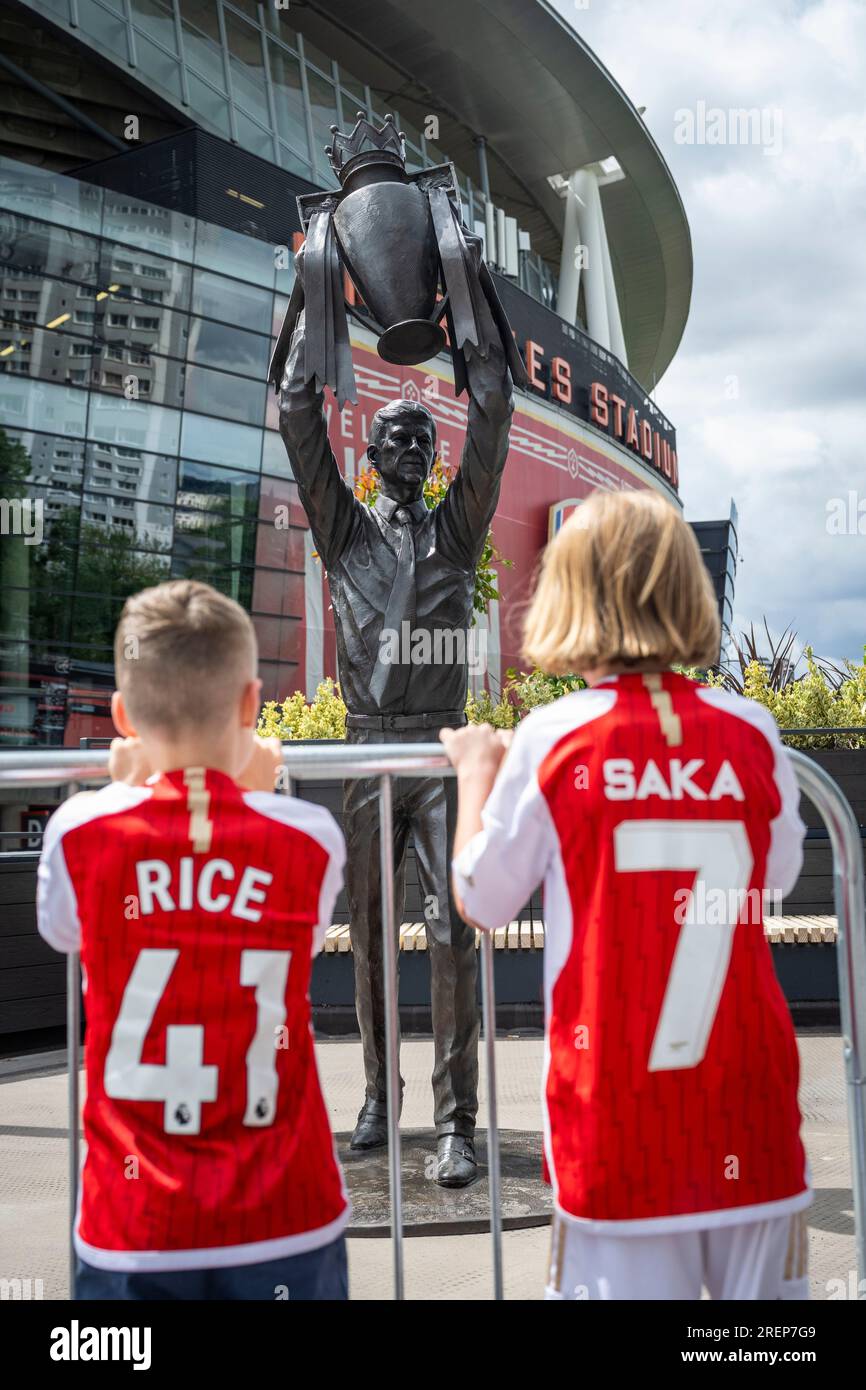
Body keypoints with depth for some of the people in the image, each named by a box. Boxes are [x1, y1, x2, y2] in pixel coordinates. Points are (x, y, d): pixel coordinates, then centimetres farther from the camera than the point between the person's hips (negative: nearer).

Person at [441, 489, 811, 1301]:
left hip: (618, 1098, -2)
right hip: (748, 1090, 2)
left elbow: (480, 902, 1)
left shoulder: (554, 739, -9)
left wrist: (476, 773, 14)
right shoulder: (751, 732, -2)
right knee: (761, 1281, 13)